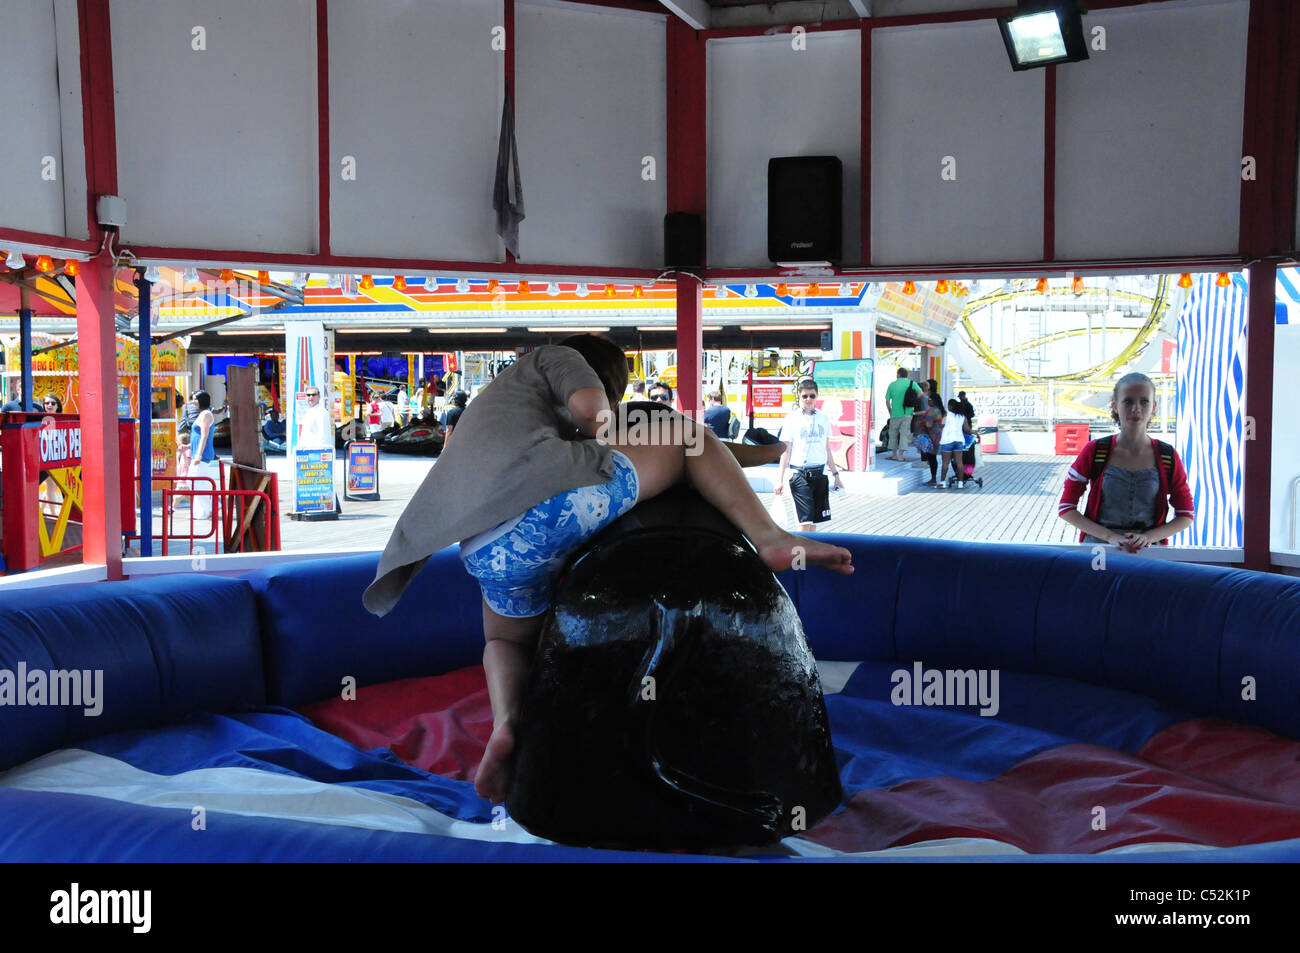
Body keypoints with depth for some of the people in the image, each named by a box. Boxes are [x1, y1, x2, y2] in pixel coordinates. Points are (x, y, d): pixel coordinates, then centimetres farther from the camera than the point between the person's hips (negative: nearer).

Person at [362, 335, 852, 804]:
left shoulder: (493, 400, 43)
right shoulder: (557, 357, 22)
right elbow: (589, 407, 0)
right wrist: (621, 458, 18)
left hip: (486, 551, 6)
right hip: (560, 496, -6)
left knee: (506, 639, 35)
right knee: (688, 432, 15)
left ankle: (505, 723, 5)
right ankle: (772, 538, -2)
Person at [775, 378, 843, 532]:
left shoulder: (824, 418, 11)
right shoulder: (792, 418, -1)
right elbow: (785, 450, -1)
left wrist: (836, 474, 17)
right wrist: (780, 479, -6)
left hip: (820, 473, 4)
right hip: (800, 473, -4)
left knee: (814, 521, 7)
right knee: (805, 520, -12)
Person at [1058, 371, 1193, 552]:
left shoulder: (1168, 456, 5)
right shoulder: (1094, 451, 2)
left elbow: (1186, 515, 12)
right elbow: (1066, 508, 3)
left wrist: (1148, 537, -5)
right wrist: (1110, 536, -9)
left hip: (1149, 551, 1)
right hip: (1097, 549, -1)